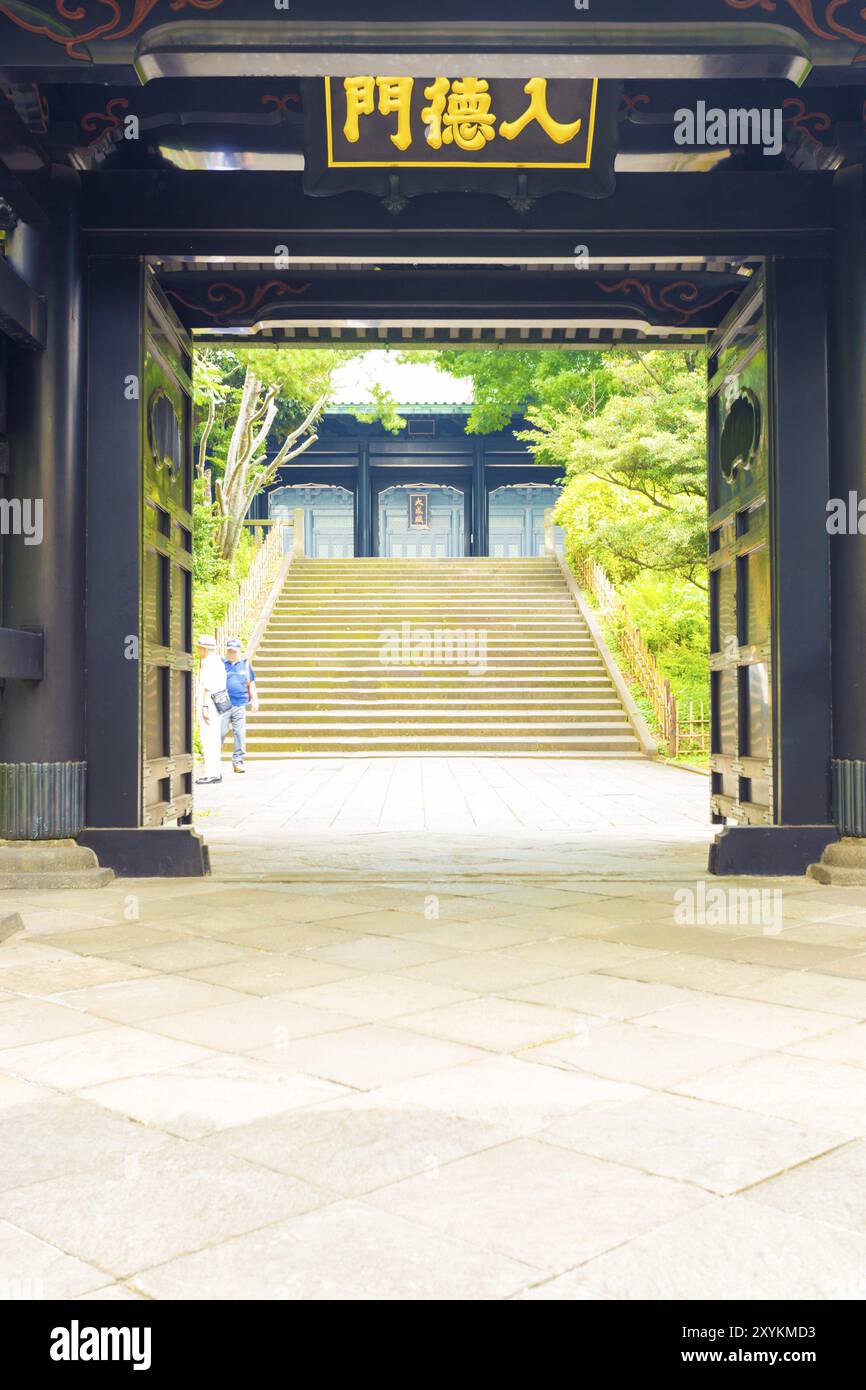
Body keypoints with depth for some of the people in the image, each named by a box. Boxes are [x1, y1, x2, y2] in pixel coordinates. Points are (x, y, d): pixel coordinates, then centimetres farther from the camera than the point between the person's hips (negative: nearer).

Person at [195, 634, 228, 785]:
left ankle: (210, 773, -9)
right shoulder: (218, 661, 17)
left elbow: (207, 687, -19)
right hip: (217, 704, 10)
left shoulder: (208, 662, -13)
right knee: (214, 739, 12)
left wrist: (205, 707, -20)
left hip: (208, 704, -10)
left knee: (208, 739, -9)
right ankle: (215, 772, 15)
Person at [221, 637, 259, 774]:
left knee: (240, 734, 2)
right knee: (220, 733, -4)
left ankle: (238, 762, 9)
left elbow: (251, 684, 18)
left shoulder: (245, 664, 12)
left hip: (240, 705, 2)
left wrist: (254, 700, 14)